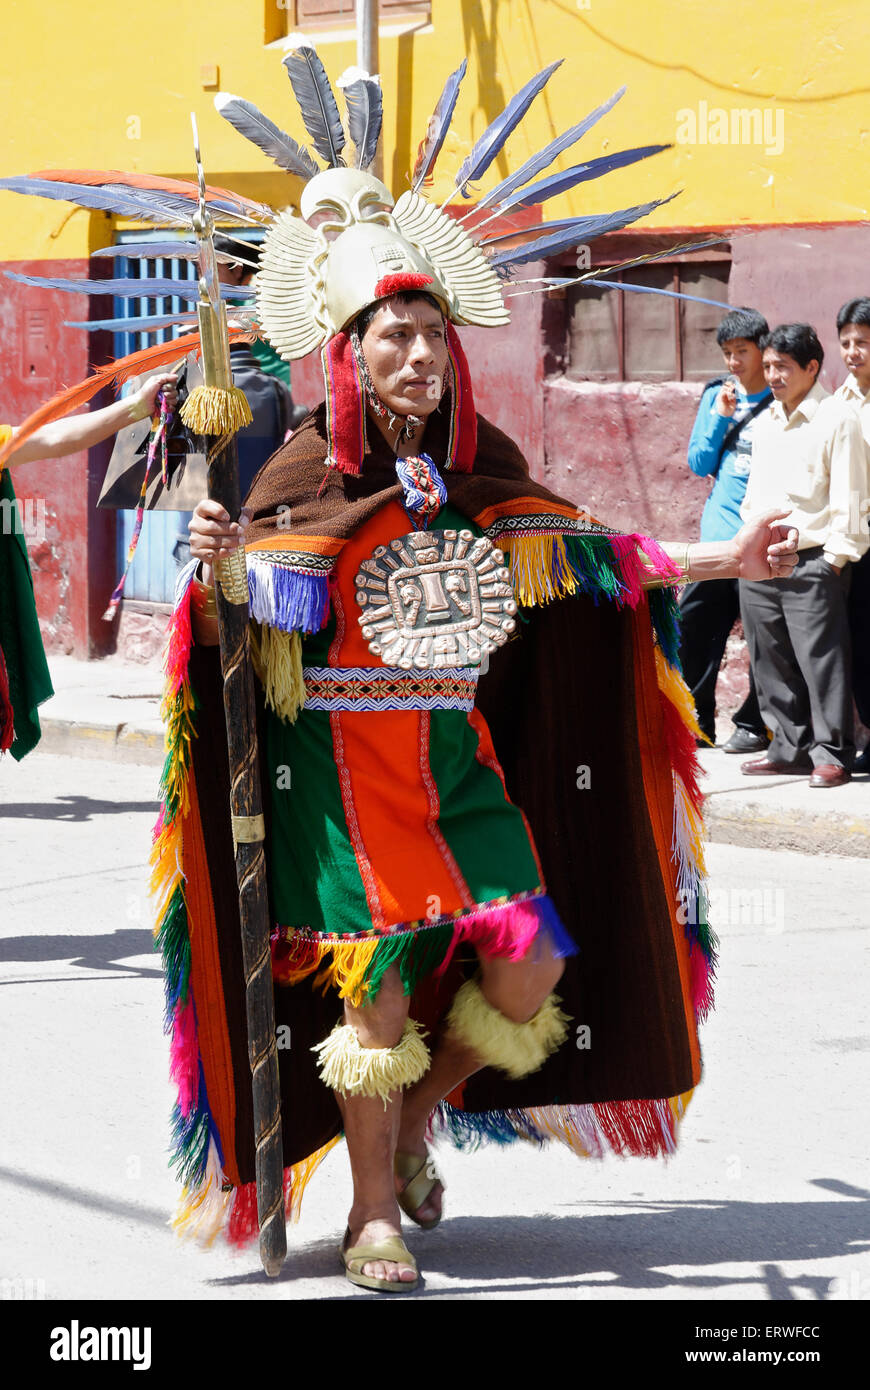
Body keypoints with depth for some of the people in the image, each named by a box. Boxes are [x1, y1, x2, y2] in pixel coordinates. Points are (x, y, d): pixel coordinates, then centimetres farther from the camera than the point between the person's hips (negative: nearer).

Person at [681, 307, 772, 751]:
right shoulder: (716, 396, 11)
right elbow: (699, 464, 9)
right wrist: (719, 416, -2)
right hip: (717, 532, 4)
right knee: (693, 623, 4)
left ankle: (753, 725, 10)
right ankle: (696, 721, 15)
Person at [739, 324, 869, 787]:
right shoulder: (767, 422, 17)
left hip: (810, 562, -7)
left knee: (821, 659, -7)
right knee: (772, 662, 9)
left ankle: (832, 754, -3)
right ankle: (790, 748, 18)